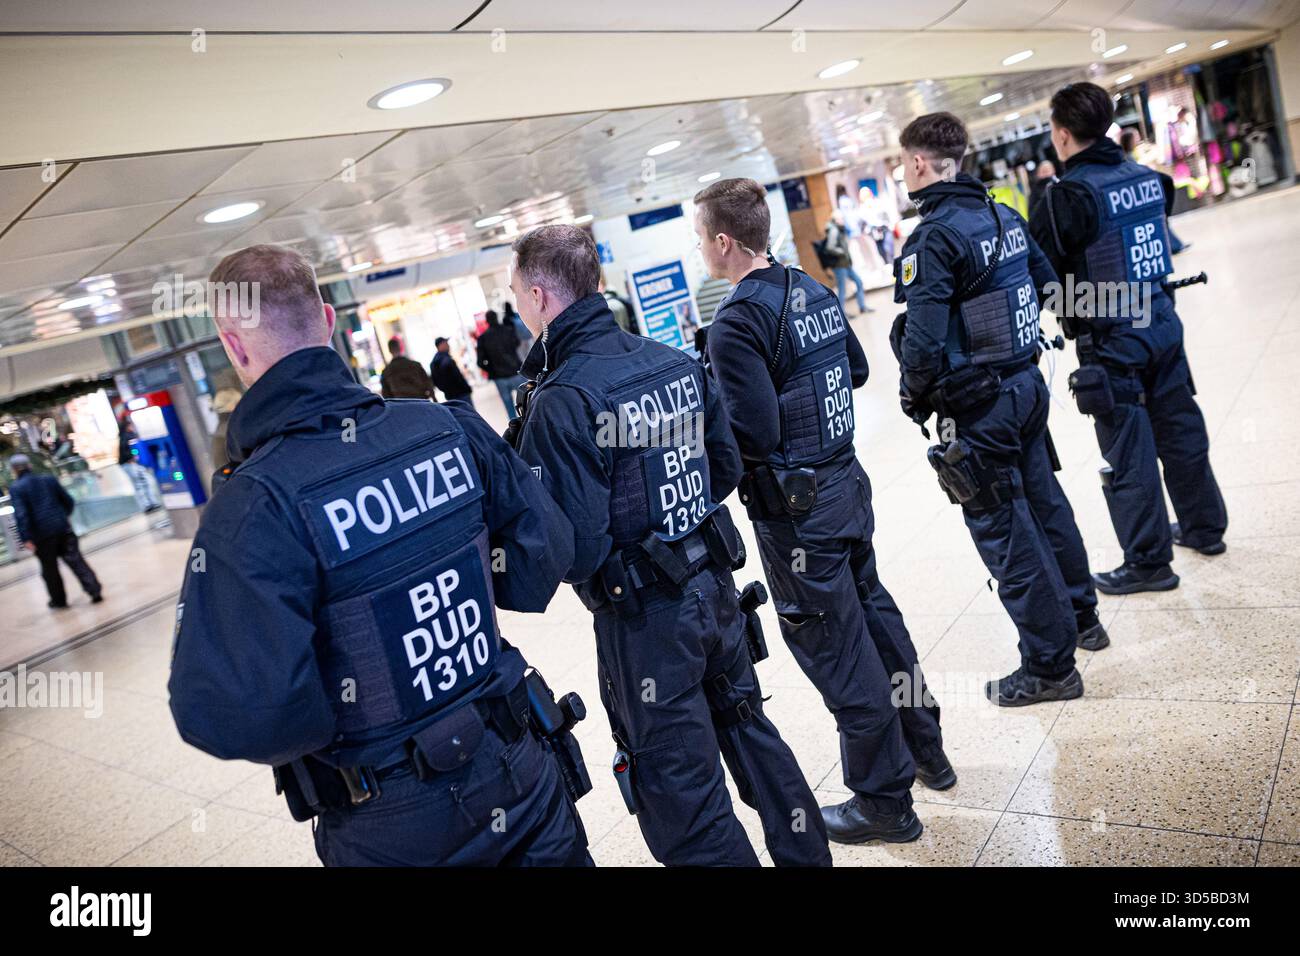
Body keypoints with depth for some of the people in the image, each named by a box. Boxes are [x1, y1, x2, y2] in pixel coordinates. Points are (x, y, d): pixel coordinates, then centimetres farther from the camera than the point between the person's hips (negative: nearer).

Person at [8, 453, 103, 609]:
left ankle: (59, 600, 24)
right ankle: (95, 591, 0)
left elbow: (20, 515, -17)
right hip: (63, 528, 3)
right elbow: (69, 501, 10)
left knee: (50, 569, 12)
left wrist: (26, 539, -16)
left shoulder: (16, 488, -7)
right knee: (76, 561, 6)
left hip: (42, 535, -3)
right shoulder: (49, 479, 7)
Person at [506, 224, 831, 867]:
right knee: (752, 736, 26)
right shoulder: (677, 361, 1)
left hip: (643, 623, -8)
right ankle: (807, 855, 43)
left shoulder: (561, 402, -21)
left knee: (685, 802, 9)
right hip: (716, 588, 8)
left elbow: (574, 551, -22)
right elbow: (727, 468, 10)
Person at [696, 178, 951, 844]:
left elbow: (753, 435, -24)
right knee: (873, 615, 21)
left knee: (837, 652, 4)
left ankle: (885, 802, 19)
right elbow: (856, 370, 18)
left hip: (796, 510, -8)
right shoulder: (813, 290, 6)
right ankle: (926, 752, 38)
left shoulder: (736, 323, -20)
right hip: (845, 482, 9)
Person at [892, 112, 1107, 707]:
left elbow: (923, 341, -23)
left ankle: (1049, 668, 11)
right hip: (1026, 382, 9)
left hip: (977, 407, -9)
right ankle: (1080, 619, 40)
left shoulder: (934, 238, -19)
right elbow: (1045, 283, 17)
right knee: (1044, 504, 22)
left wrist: (912, 393, -6)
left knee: (1004, 533, 1)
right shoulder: (1003, 215, 6)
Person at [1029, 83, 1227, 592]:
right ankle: (1204, 526, 35)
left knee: (1128, 453, 2)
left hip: (1111, 340, -7)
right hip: (1162, 321, 7)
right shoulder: (1145, 176, 5)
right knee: (1180, 429, 19)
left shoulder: (1071, 194, -17)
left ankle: (1149, 561, 11)